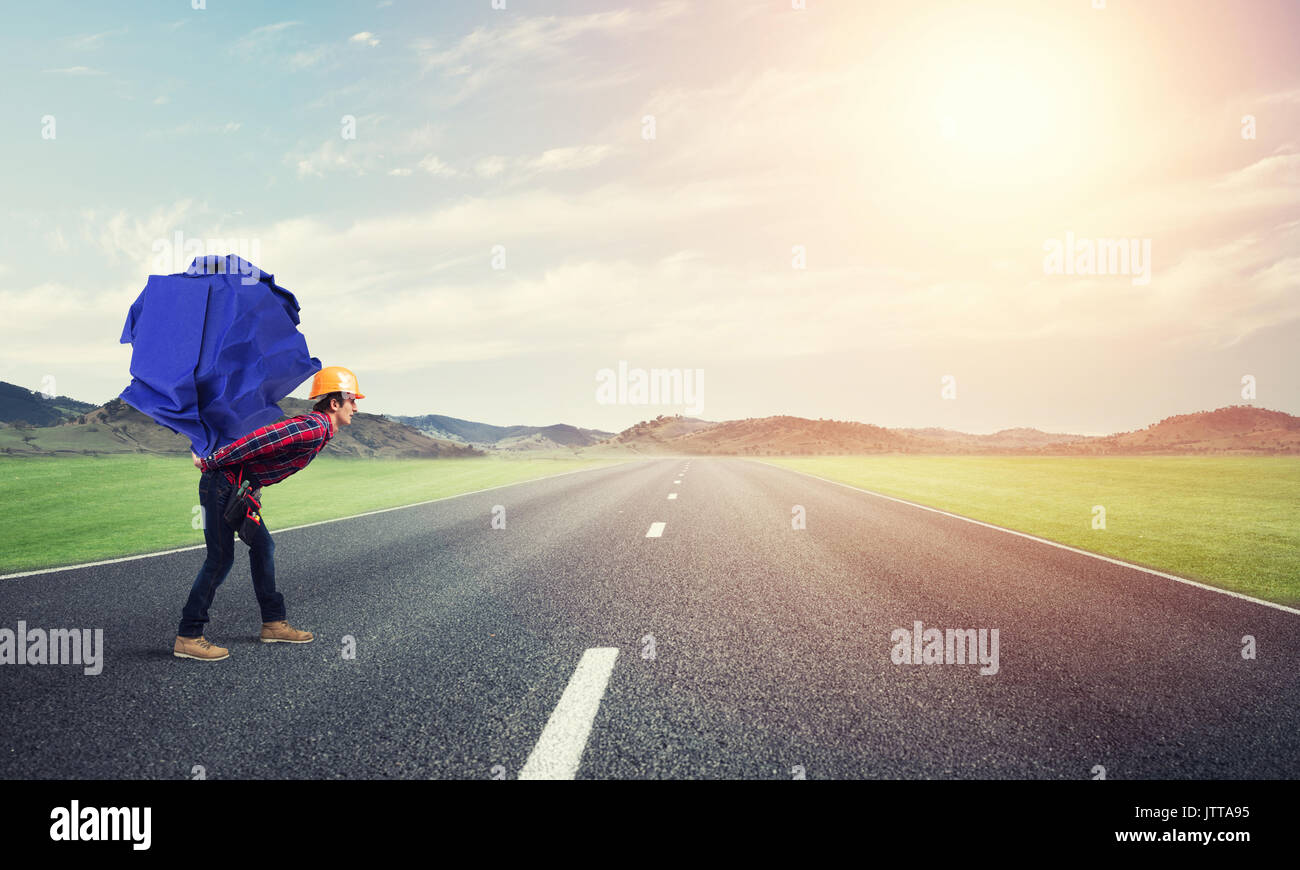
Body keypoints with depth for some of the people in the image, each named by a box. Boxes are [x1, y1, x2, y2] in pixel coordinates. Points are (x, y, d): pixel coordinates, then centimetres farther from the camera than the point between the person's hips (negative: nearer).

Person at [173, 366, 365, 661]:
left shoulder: (317, 428, 12)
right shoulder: (314, 428, -21)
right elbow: (259, 439, -28)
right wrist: (210, 463, -21)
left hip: (242, 489, 10)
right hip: (222, 483, -10)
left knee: (263, 548, 12)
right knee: (221, 559, -8)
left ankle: (273, 623, 20)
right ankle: (187, 638, -1)